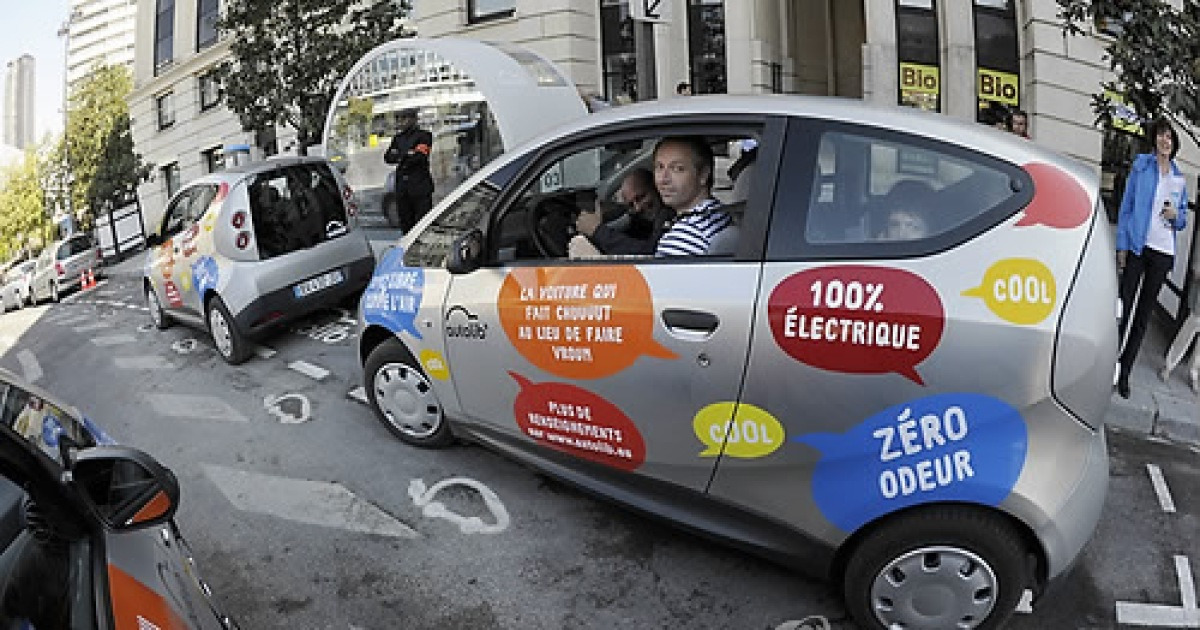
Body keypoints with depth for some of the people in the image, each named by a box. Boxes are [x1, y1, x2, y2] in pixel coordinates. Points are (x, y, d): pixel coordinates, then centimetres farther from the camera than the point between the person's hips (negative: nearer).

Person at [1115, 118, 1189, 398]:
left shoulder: (1179, 178, 11)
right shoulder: (1141, 165, 2)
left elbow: (1183, 219, 19)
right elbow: (1126, 205, -1)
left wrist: (1176, 216, -6)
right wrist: (1121, 246, -8)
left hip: (1163, 252, 4)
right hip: (1138, 246, -4)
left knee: (1144, 313, 6)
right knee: (1125, 307, -7)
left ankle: (1125, 372, 11)